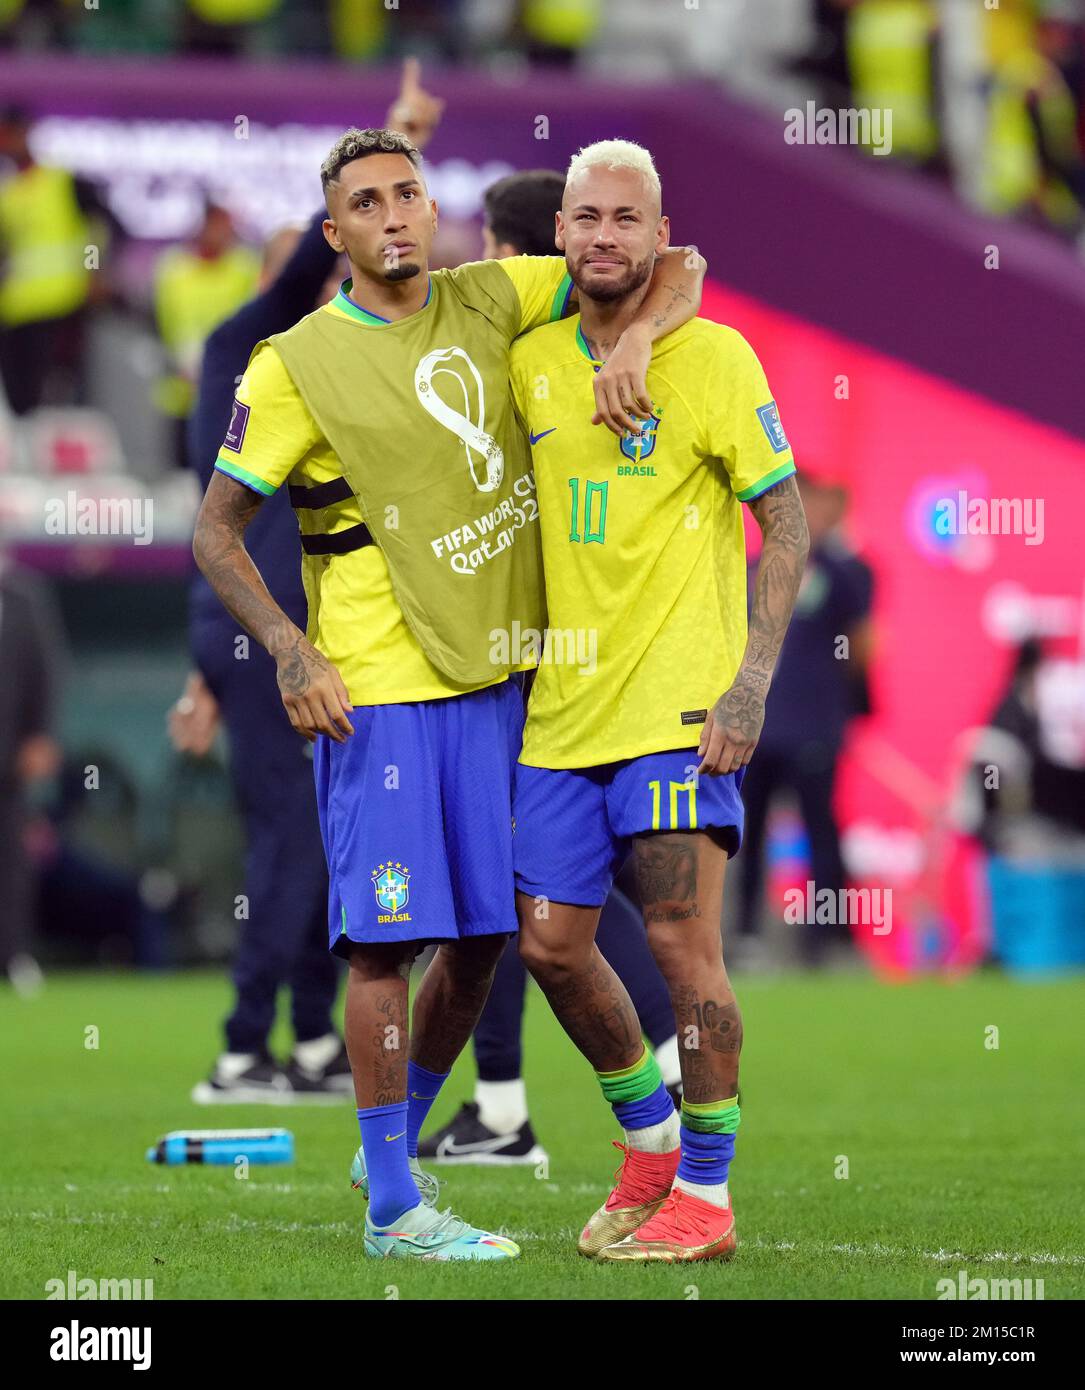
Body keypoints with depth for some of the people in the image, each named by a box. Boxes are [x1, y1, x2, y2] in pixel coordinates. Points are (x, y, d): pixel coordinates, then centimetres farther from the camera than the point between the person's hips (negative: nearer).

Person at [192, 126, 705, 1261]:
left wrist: (635, 336, -12)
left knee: (481, 936, 10)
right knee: (387, 942, -6)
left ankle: (396, 1146, 29)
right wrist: (289, 650, -14)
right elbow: (215, 531, -2)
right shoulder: (296, 366, -5)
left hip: (496, 677, 5)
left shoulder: (492, 302, 6)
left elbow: (675, 266, 9)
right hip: (376, 695, -5)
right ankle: (393, 1208, 3)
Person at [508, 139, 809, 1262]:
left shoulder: (715, 359, -5)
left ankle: (706, 1194, 4)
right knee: (550, 942, 6)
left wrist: (750, 685, -14)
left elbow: (787, 525, -6)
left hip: (678, 704, -6)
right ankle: (651, 1141, 26)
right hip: (561, 709, 6)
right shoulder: (530, 361, 9)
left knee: (680, 938, -7)